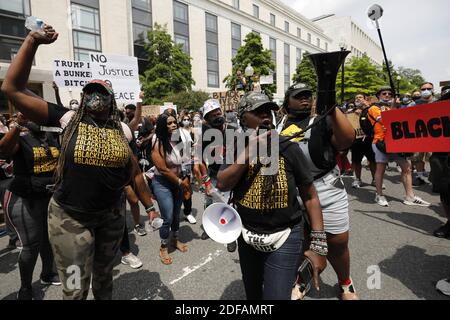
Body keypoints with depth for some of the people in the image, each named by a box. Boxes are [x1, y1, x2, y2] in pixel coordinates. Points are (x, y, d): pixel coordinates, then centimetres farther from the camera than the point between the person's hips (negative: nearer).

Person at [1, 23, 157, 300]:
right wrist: (32, 42, -14)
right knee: (76, 289, 10)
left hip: (111, 217, 3)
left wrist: (150, 206, 7)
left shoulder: (122, 130, 1)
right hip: (70, 218, -2)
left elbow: (135, 172, 6)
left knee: (104, 278, 23)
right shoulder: (68, 120, -6)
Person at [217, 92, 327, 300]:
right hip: (247, 236, 4)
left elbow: (310, 196, -10)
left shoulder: (288, 148, -14)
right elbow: (222, 185, -18)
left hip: (284, 238, -3)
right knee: (253, 295, 25)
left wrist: (319, 245, -14)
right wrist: (249, 151, -25)